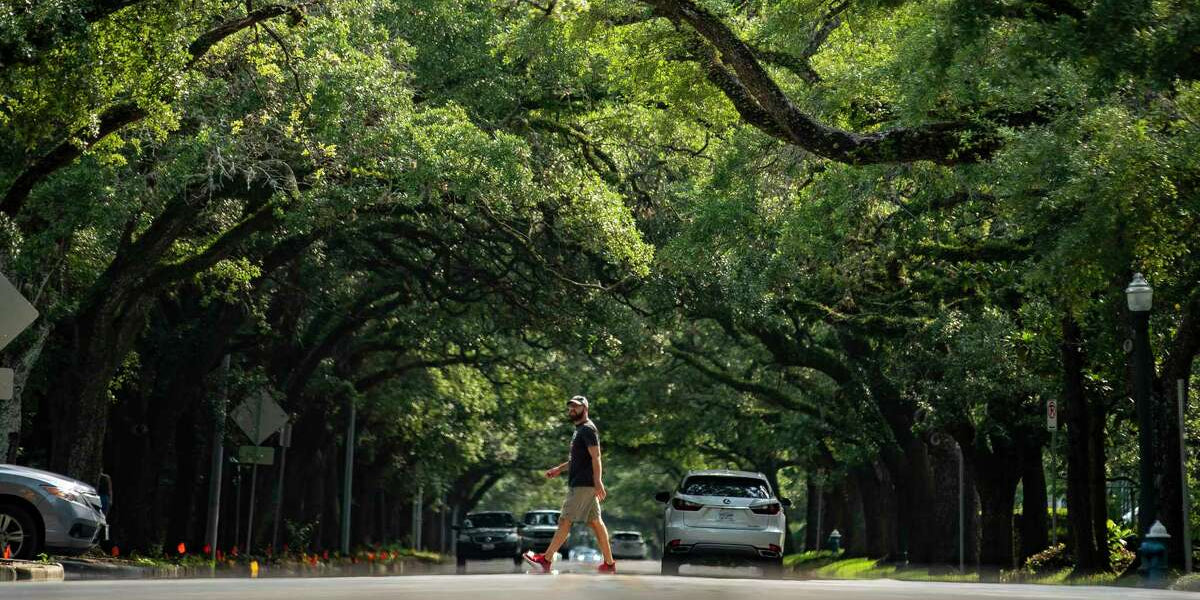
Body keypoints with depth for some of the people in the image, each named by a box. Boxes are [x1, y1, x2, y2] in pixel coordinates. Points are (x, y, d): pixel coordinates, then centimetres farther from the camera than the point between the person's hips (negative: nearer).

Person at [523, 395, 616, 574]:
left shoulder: (588, 429, -10)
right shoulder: (580, 430, 21)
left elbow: (596, 457, -18)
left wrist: (598, 483, -25)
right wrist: (559, 469, 25)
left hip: (583, 485, -10)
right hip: (580, 484, 10)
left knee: (565, 520, -9)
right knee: (595, 522, 7)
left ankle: (546, 560, -8)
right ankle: (609, 563, 7)